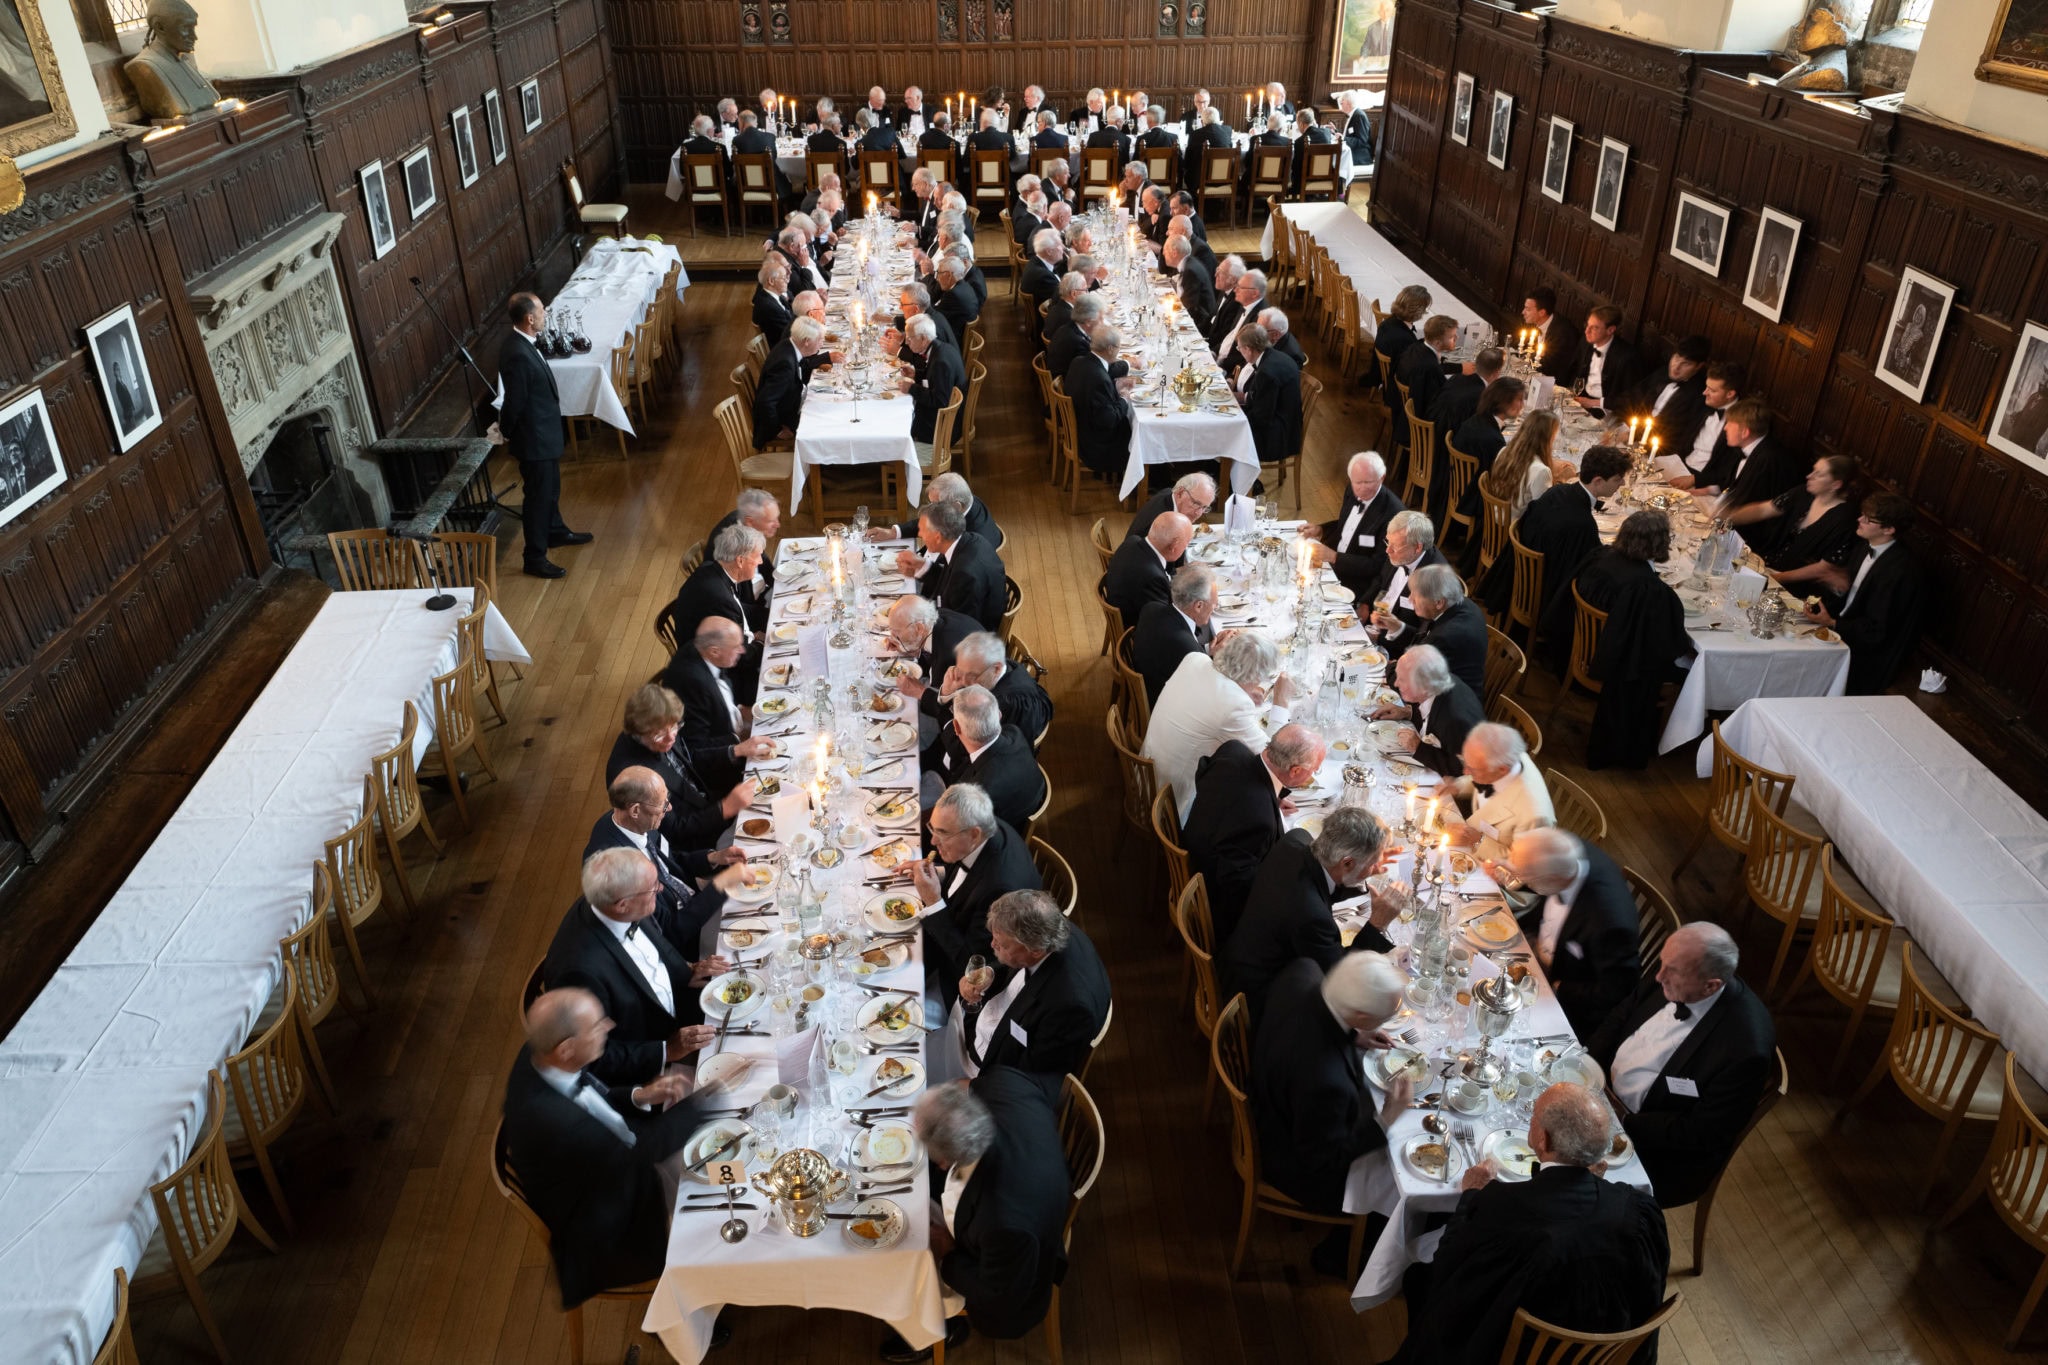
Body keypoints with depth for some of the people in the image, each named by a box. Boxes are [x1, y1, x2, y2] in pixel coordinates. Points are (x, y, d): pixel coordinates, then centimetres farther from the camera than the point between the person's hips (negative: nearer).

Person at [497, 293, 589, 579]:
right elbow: (513, 402, -22)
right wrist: (507, 434, -5)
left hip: (544, 431, 10)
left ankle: (556, 532, 47)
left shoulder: (524, 344, 2)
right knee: (538, 496, 3)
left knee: (551, 487, 26)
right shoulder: (517, 354, -30)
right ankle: (535, 558, 15)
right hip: (533, 437, -9)